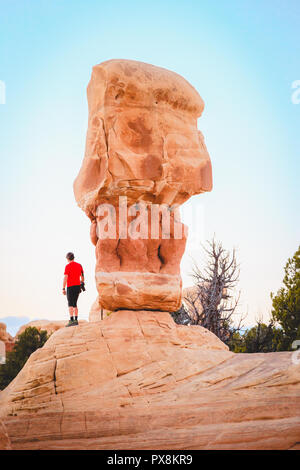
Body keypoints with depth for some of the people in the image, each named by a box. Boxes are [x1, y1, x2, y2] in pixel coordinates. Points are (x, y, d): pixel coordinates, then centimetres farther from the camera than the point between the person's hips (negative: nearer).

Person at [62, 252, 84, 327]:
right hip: (78, 286, 6)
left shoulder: (68, 266, -10)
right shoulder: (79, 265, 9)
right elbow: (82, 276, 15)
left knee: (70, 304, -8)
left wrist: (63, 289, -12)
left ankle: (71, 320, -17)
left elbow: (65, 278, -14)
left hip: (70, 287, -6)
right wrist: (82, 285, 26)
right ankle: (76, 320, 9)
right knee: (74, 304, 14)